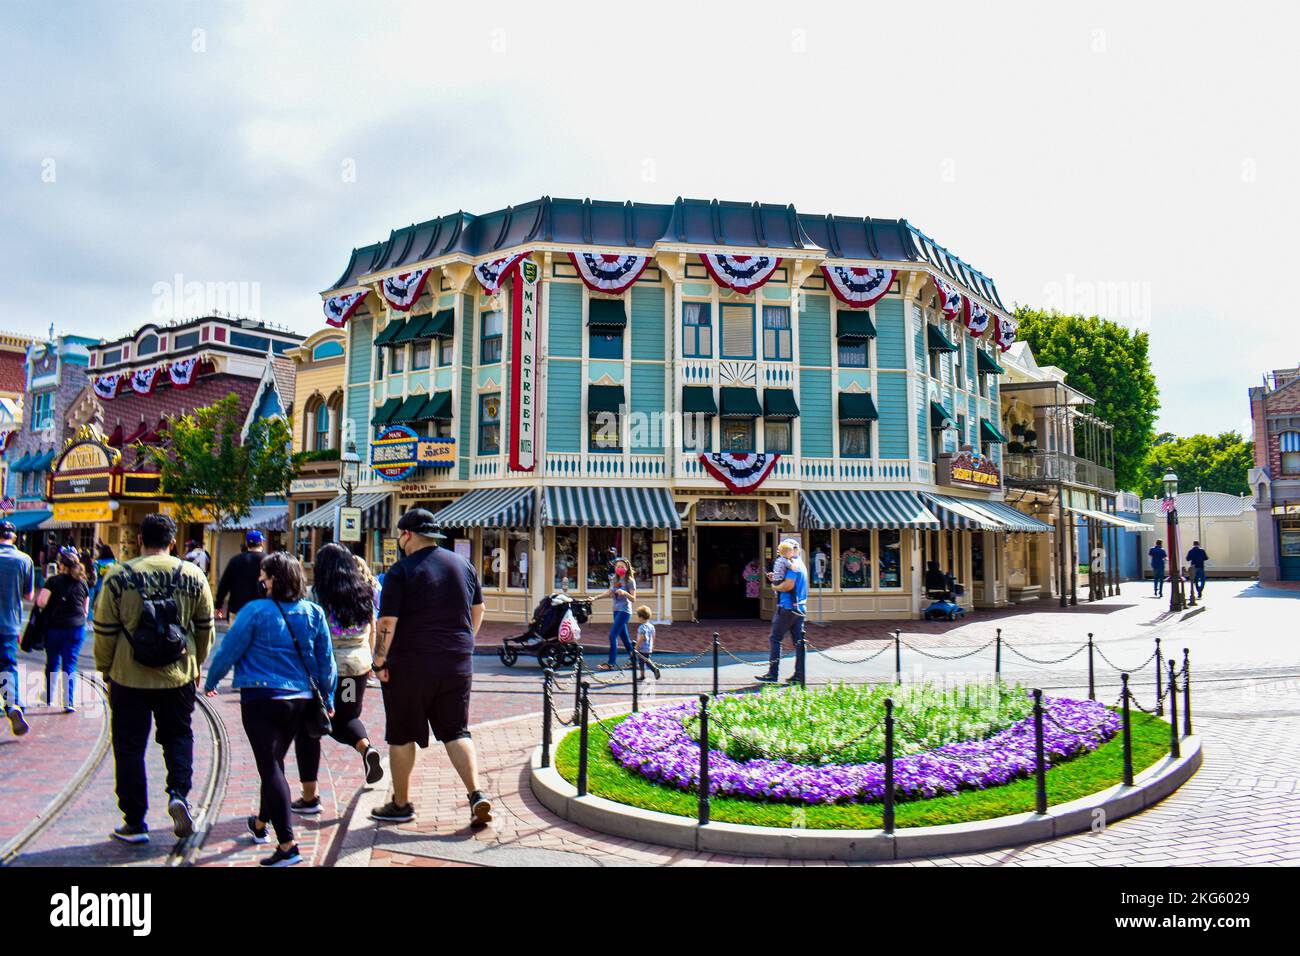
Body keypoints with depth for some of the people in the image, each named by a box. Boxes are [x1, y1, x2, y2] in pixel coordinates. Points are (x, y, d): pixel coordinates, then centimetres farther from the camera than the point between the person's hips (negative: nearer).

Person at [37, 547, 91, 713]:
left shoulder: (53, 581, -7)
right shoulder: (82, 583, 2)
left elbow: (41, 602, -13)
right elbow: (85, 609, 8)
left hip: (54, 627, -1)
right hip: (76, 628, 1)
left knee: (52, 663, 16)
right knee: (70, 666, 3)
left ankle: (49, 698, 28)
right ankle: (69, 703, -3)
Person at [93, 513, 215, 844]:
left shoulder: (118, 577, -8)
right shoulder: (193, 575, -3)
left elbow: (104, 629, -3)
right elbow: (205, 627, 4)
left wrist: (105, 667, 12)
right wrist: (197, 663, 19)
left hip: (129, 677, -1)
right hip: (178, 677, 1)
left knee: (130, 747, 10)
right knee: (178, 735, 19)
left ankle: (134, 822, 16)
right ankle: (179, 793, -3)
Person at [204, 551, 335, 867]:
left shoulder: (256, 611, -12)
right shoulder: (314, 613, 1)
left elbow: (229, 649, -5)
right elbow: (325, 660, 5)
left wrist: (210, 682, 12)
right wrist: (327, 698, 17)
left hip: (262, 699, -5)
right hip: (301, 699, 5)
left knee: (270, 767, -2)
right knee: (275, 762, 23)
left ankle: (287, 845, -6)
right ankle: (261, 823, 43)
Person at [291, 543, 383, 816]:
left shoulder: (317, 595, -9)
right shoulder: (365, 593, 6)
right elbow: (372, 631, 12)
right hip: (358, 665, 5)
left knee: (308, 730, 10)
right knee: (345, 719, 26)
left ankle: (309, 798, 13)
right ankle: (366, 747, -6)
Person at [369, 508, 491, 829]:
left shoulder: (401, 571, -10)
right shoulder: (463, 565, 6)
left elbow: (387, 623, -14)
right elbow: (478, 610, 15)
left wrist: (379, 661, -4)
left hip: (410, 666, -4)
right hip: (458, 666, 4)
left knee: (402, 736, 12)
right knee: (456, 732, 11)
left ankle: (401, 804, 22)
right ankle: (476, 795, -4)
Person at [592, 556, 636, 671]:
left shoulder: (630, 581, -9)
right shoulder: (614, 580, 8)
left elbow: (633, 599, -13)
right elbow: (609, 593, 22)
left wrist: (625, 593, -31)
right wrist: (595, 598, 16)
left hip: (624, 611, -7)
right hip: (616, 610, 7)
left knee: (612, 635, -13)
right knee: (624, 637, 12)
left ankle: (611, 663, -11)